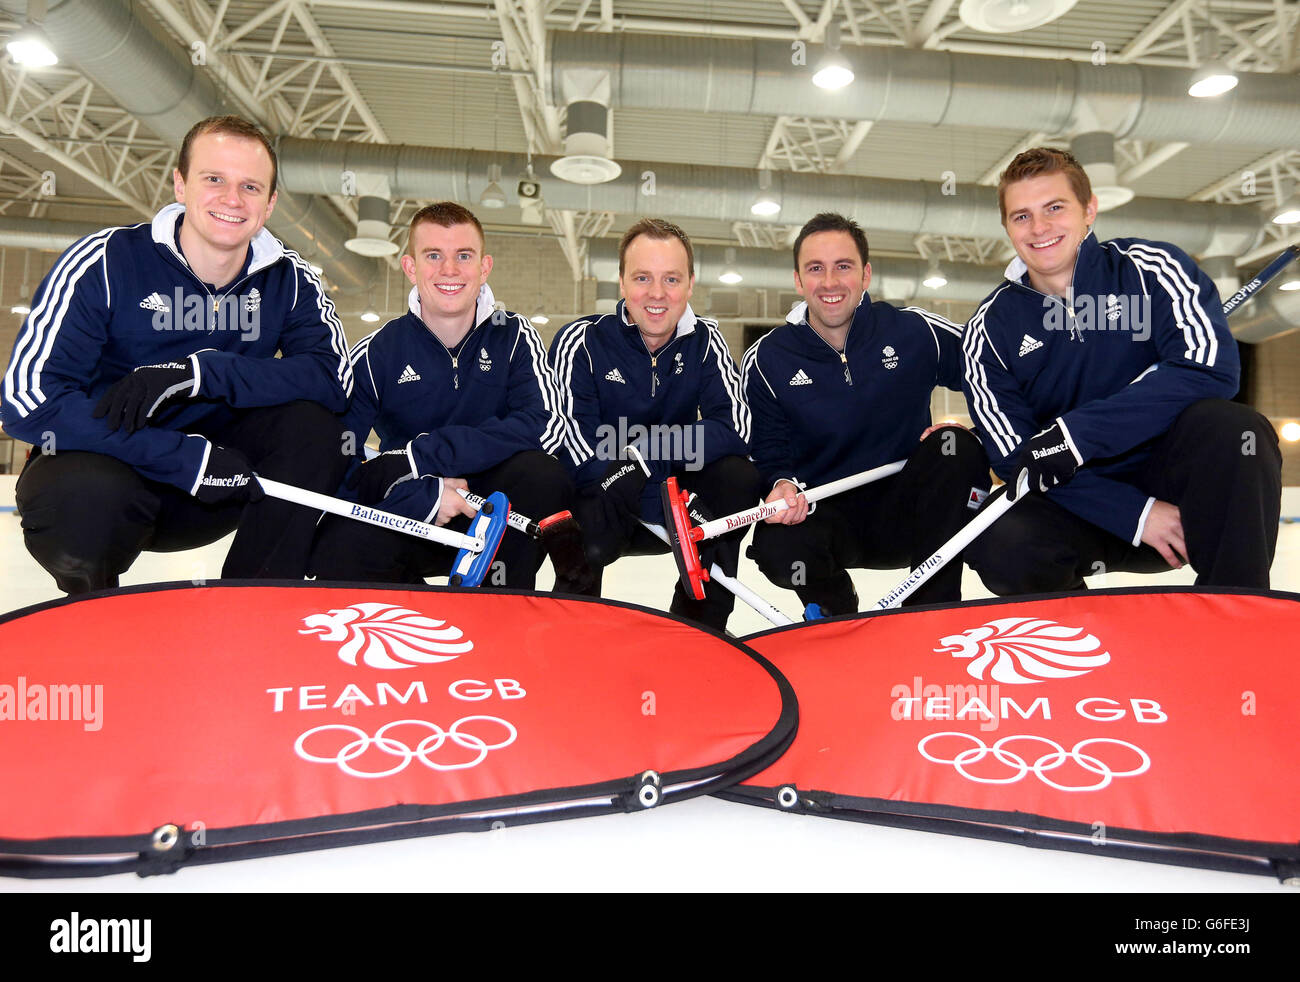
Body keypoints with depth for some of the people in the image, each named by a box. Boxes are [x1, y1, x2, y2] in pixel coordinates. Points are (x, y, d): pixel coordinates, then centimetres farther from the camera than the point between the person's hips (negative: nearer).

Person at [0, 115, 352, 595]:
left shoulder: (289, 280, -4)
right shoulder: (103, 262, -14)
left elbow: (334, 377, -20)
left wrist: (200, 372, -30)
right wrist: (189, 459, -29)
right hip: (102, 466, -2)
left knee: (310, 420, -21)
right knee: (86, 498, -36)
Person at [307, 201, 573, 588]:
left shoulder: (513, 338, -4)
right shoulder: (375, 353, -5)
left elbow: (546, 426, -22)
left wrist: (420, 456, -25)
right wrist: (420, 496, -29)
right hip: (410, 519, 0)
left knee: (542, 475, -31)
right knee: (337, 554, -29)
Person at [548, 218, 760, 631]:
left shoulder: (705, 341, -4)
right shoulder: (581, 341, -14)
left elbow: (734, 431, -16)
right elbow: (579, 456, -22)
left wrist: (643, 448, -29)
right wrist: (670, 511, -30)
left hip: (670, 493, 4)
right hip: (600, 503, -3)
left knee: (737, 477, -24)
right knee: (586, 542, -35)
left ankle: (697, 630, -8)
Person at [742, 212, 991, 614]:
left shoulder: (914, 331, -6)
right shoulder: (766, 360, -5)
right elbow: (768, 449, -1)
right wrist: (783, 484, -22)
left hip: (904, 510, 1)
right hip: (823, 513, 0)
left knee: (957, 447, -27)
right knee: (776, 547, -33)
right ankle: (843, 621, 5)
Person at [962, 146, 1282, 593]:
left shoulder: (1150, 268, -5)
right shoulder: (991, 328, -1)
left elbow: (1211, 368, -22)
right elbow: (1016, 457, -7)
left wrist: (1074, 435, -29)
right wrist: (1135, 515, -18)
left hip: (1168, 478, 0)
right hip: (1079, 502, 1)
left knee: (1231, 429, -31)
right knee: (999, 544, -30)